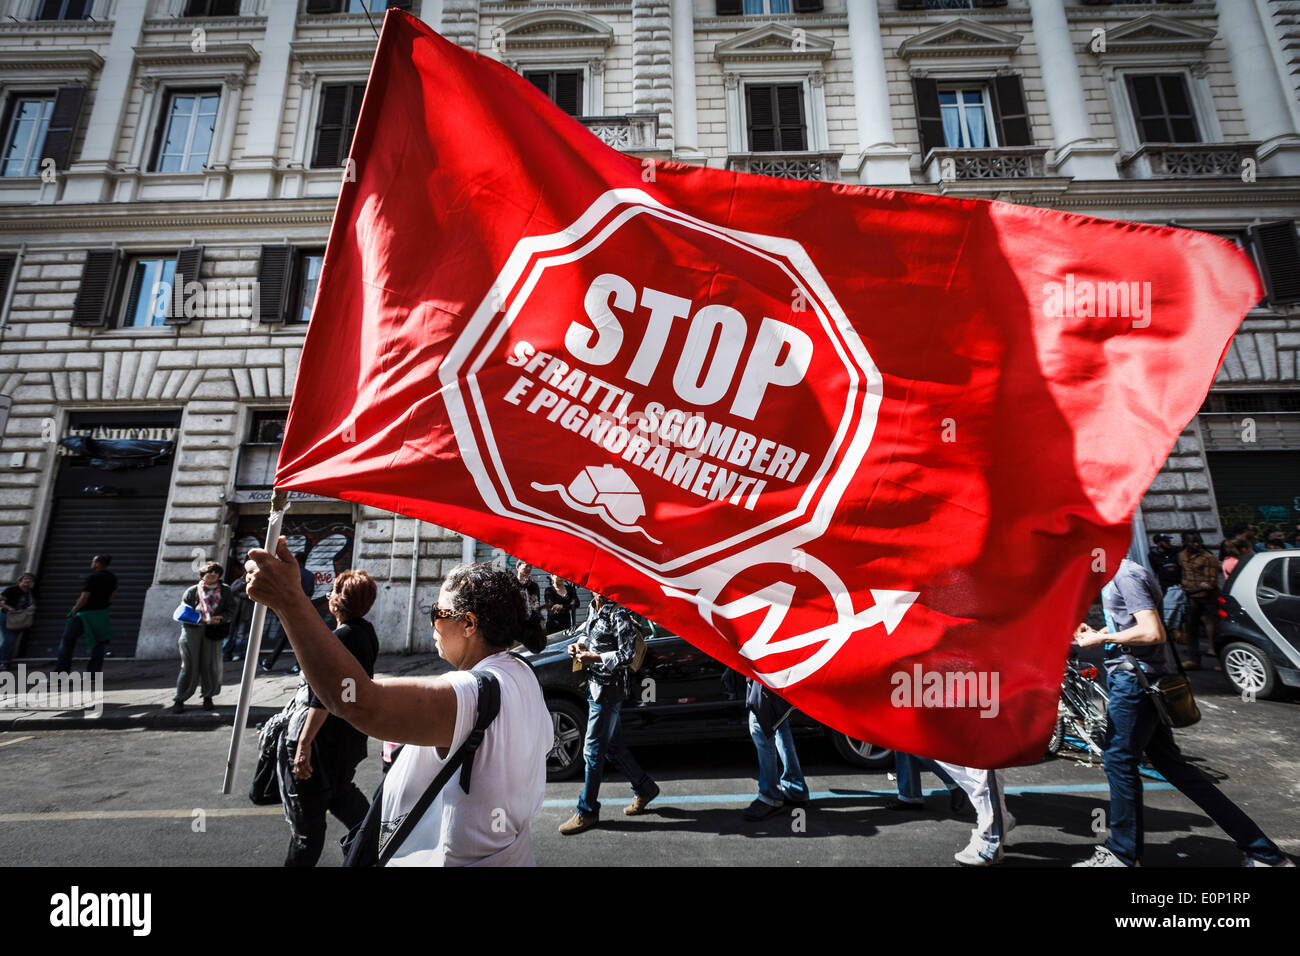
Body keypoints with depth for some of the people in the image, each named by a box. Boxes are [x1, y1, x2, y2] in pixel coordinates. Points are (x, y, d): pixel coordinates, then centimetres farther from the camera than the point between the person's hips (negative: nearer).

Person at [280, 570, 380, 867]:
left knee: (307, 810, 7)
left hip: (326, 737, -9)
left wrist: (304, 743, -23)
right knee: (339, 790, 27)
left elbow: (323, 698, -25)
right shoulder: (367, 633, 2)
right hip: (351, 733, 9)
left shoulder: (339, 638, -23)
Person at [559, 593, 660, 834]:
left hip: (609, 689, -9)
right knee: (612, 746, 18)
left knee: (593, 751, 1)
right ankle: (644, 788, 35)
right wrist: (581, 645, 4)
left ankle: (587, 812, 16)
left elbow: (627, 655, -20)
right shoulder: (596, 608, 8)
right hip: (595, 686, 9)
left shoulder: (619, 613, -18)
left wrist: (593, 658, -21)